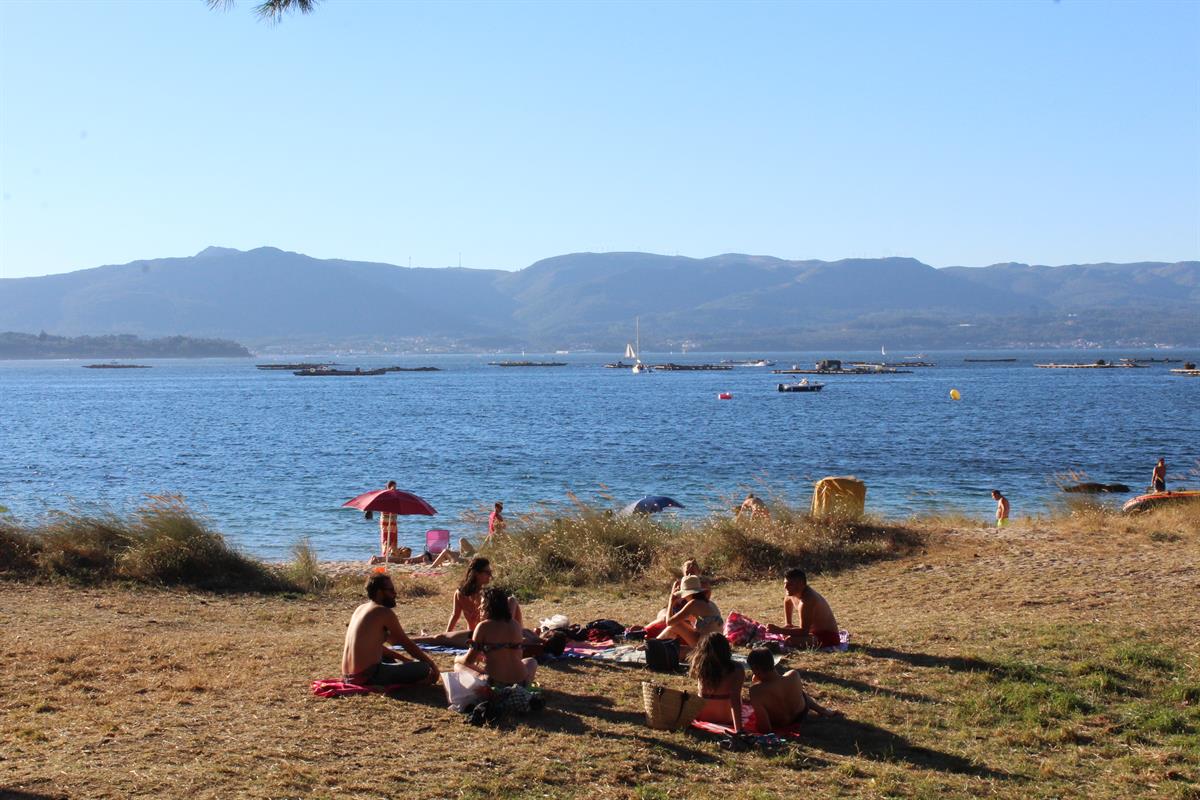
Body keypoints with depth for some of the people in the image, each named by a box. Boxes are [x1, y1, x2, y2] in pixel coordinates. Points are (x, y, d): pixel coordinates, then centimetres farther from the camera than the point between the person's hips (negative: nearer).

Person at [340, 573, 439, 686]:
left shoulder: (360, 609, 17)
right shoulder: (384, 612, -9)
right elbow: (407, 644, -3)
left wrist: (405, 660, 26)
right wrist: (431, 663, 8)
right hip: (368, 677, -9)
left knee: (390, 659, 37)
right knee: (423, 668, -6)